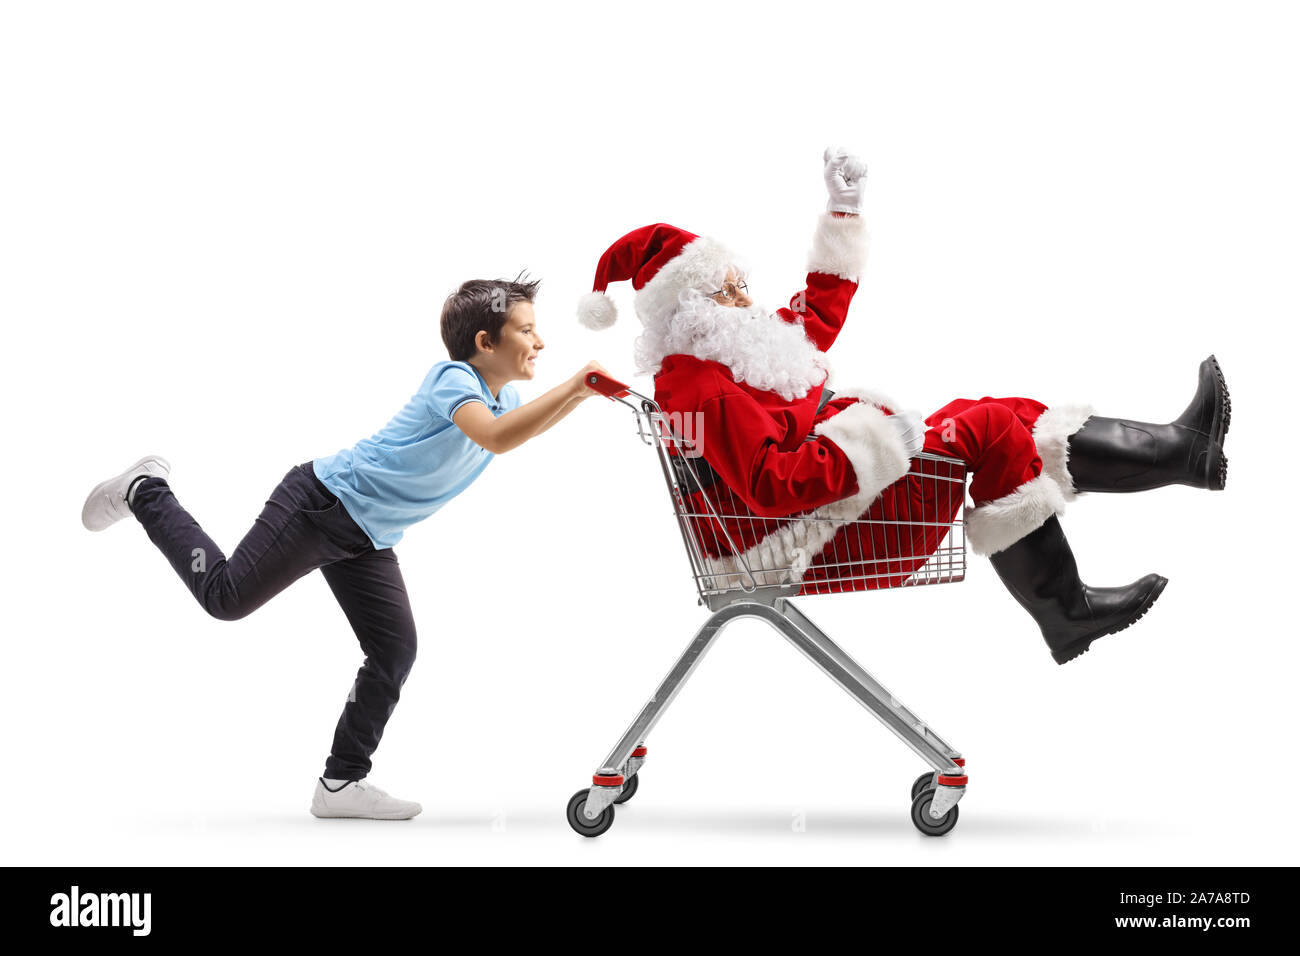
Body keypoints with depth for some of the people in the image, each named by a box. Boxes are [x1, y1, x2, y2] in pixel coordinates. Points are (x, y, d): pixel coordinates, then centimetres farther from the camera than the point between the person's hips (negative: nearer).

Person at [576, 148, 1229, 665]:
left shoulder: (740, 349, 13)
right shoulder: (705, 391, -20)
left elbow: (818, 314, 29)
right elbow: (771, 487, -31)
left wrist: (843, 213, 28)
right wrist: (883, 439, -29)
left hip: (843, 500, 11)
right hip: (816, 549, -11)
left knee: (1007, 418, 4)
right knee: (986, 431, -15)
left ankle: (1178, 448, 5)